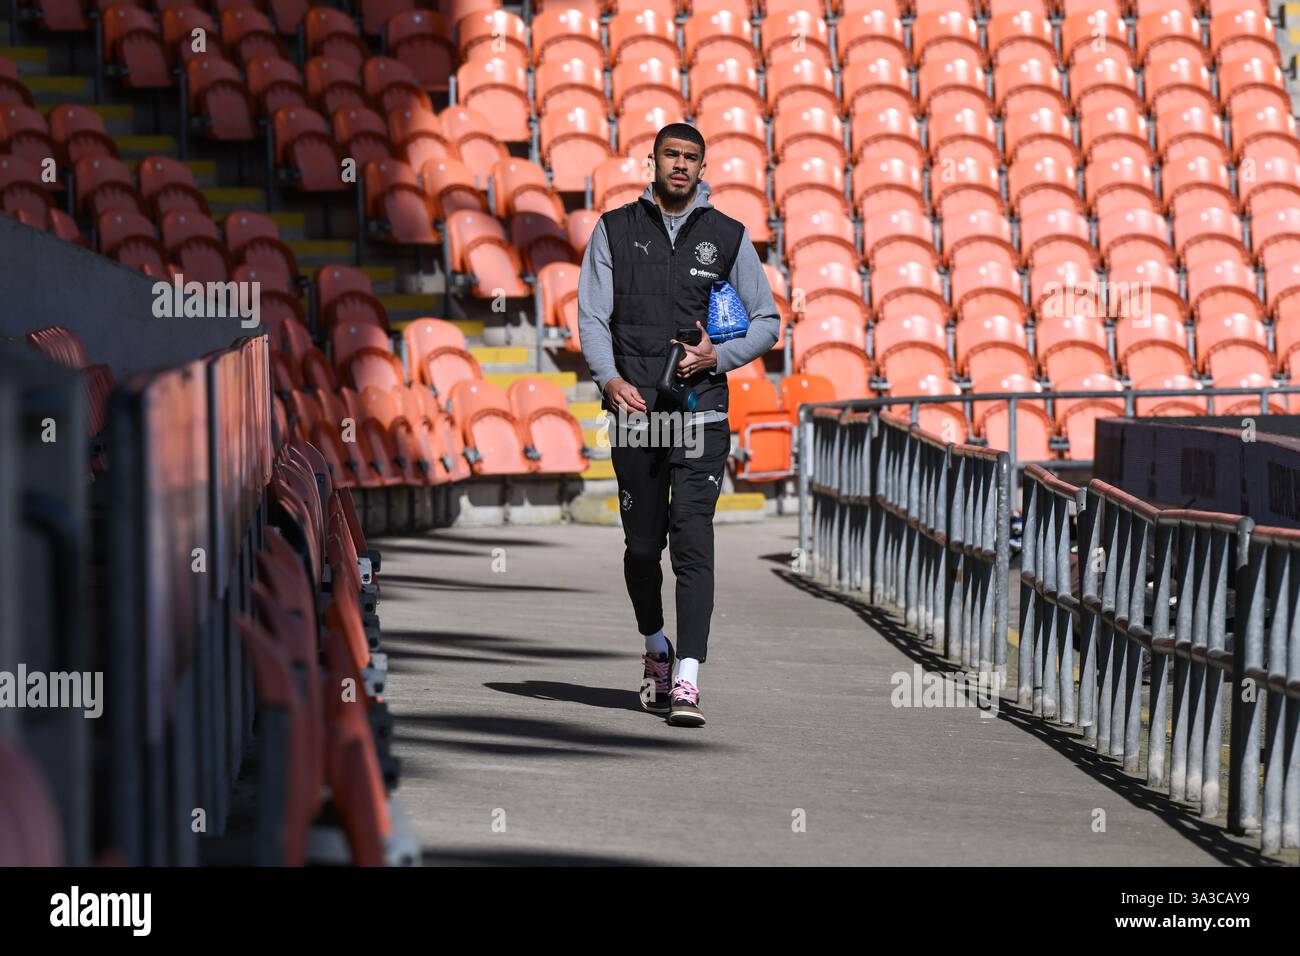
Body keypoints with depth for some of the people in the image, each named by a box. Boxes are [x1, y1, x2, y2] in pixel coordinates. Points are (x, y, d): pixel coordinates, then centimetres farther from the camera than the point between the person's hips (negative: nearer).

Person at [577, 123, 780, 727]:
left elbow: (767, 321, 11)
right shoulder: (615, 230, 8)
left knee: (693, 540, -13)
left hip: (701, 413, -1)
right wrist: (610, 378, -14)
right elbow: (592, 317, 4)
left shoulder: (728, 238, 7)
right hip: (634, 413, 1)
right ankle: (656, 649, 35)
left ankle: (686, 681, -19)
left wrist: (720, 357, -8)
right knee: (642, 544, 8)